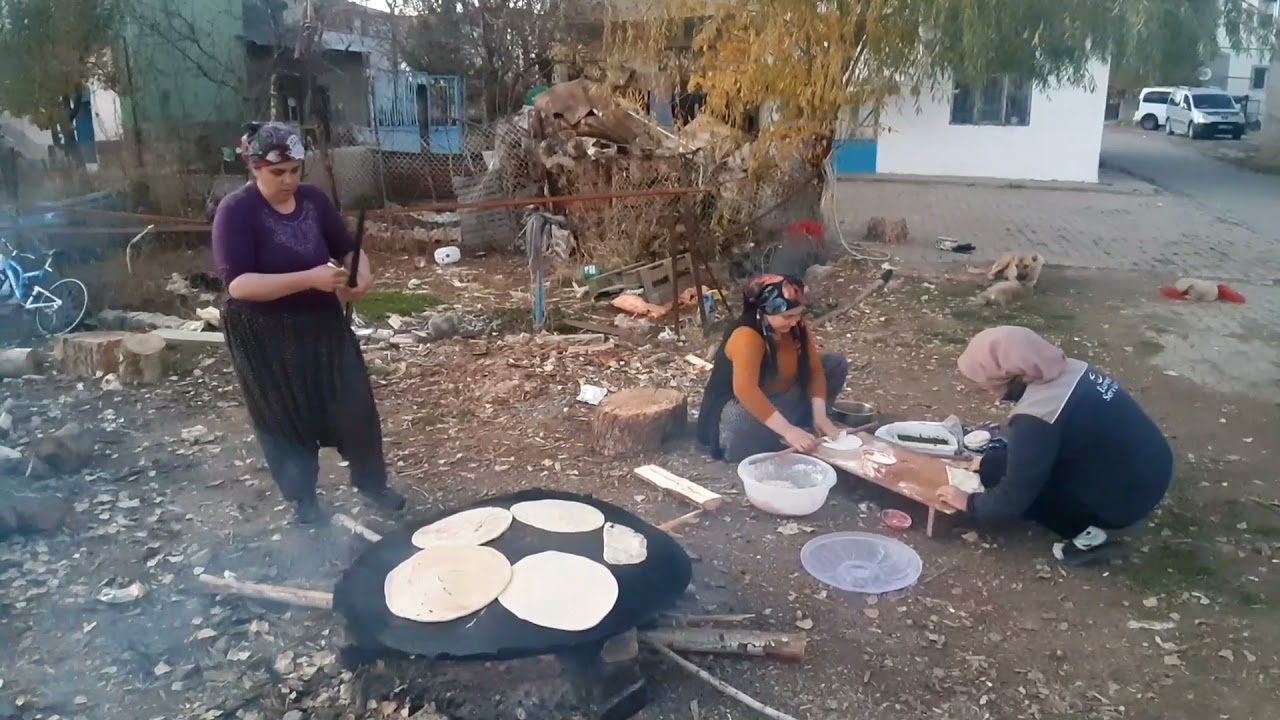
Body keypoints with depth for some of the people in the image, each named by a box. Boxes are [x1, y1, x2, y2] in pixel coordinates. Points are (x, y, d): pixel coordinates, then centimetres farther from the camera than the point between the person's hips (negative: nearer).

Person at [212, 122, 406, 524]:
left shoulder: (313, 200, 0)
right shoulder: (235, 212, -16)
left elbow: (347, 247, 12)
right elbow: (237, 283, -25)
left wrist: (362, 272, -12)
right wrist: (308, 279, -33)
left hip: (323, 323, 4)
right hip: (266, 337, -4)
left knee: (355, 405, 7)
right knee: (286, 417, 9)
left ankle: (372, 482, 27)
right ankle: (303, 499, 28)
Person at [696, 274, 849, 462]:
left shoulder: (797, 327, -8)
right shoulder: (746, 336, -31)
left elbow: (814, 369, -6)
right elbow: (745, 391, -41)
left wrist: (819, 416, -20)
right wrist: (787, 430, -44)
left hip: (783, 399, 8)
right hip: (745, 408, -7)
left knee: (836, 364, -1)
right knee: (742, 419, -44)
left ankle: (802, 423, -1)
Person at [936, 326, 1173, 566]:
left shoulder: (1034, 419, -27)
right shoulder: (1068, 370, -1)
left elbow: (1013, 499, -18)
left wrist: (970, 503, 0)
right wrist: (990, 461, 16)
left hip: (1126, 501, -8)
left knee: (998, 473, -2)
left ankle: (1090, 534, 1)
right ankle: (1093, 525, 15)